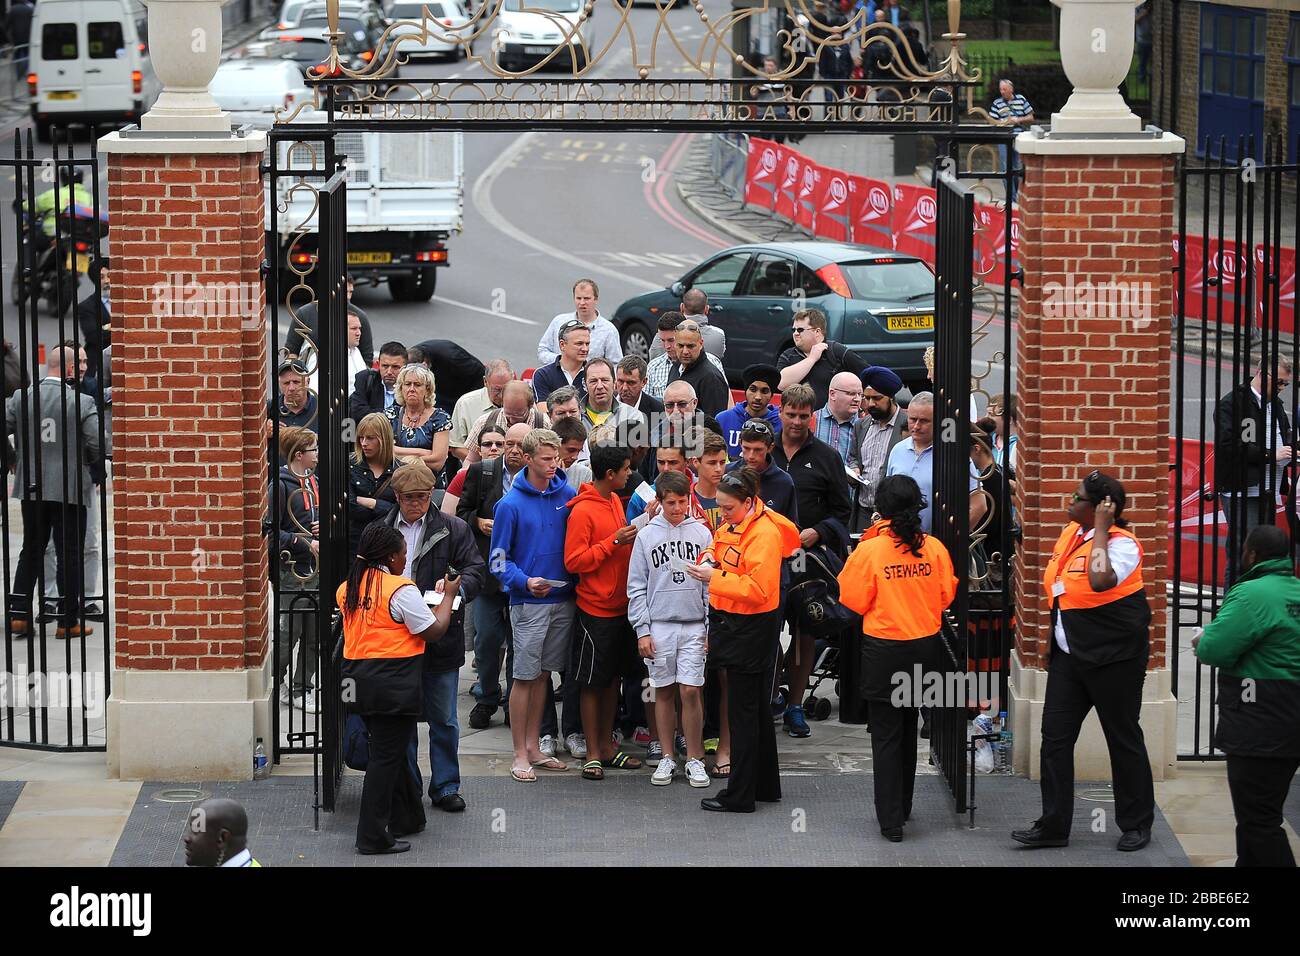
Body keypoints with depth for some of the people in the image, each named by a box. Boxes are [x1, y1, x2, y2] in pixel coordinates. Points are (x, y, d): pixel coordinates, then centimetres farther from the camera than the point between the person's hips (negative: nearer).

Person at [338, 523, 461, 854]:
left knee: (391, 752, 20)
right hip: (393, 685, -8)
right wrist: (448, 596, 6)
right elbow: (434, 630, -9)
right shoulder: (400, 590, -15)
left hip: (358, 678, 8)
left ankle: (406, 818, 31)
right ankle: (373, 836, 0)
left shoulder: (348, 588, 7)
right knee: (386, 757, -2)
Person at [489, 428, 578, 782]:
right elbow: (499, 559, -5)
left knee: (544, 673, 11)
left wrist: (575, 580, -1)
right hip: (528, 603, -4)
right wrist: (525, 582, -20)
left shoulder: (568, 496, 3)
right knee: (525, 676, -2)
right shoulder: (511, 504, -8)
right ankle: (520, 755, 4)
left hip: (563, 600, 4)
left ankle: (534, 747, 20)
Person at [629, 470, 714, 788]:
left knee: (690, 691, -6)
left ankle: (695, 759, 3)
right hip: (659, 625, 1)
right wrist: (642, 630, -1)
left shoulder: (701, 533, 4)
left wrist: (712, 627, -1)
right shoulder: (646, 536, 4)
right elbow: (636, 587, 5)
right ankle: (667, 758, 14)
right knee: (664, 691, 5)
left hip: (694, 626, -1)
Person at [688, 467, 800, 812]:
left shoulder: (765, 534, -19)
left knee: (743, 712, -4)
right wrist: (710, 558, 4)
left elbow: (758, 589, -25)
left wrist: (714, 578, -25)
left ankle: (739, 795, 2)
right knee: (756, 709, 17)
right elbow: (722, 547, 27)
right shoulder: (731, 525, 8)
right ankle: (766, 786, 26)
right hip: (730, 623, 10)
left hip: (752, 629, -10)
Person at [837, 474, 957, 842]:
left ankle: (891, 821, 3)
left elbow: (853, 600, -6)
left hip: (883, 650, -4)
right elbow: (946, 595, 3)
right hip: (924, 647, 4)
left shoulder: (869, 550, -16)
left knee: (886, 735, 5)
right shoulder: (933, 548, -8)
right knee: (908, 728, 21)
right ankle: (903, 806, 34)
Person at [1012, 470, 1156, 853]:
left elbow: (1101, 580, -39)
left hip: (1113, 658, -8)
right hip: (1069, 655, 8)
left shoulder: (1121, 543, -18)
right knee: (1055, 737, 5)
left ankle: (1136, 825, 18)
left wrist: (1101, 529, -28)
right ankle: (1053, 825, 10)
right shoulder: (1072, 532, 7)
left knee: (1123, 739, 5)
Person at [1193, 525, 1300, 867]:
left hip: (1260, 730, -9)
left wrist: (1204, 640, 2)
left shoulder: (1253, 594, -16)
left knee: (1258, 821, -6)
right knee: (1258, 815, 16)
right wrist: (1216, 640, 15)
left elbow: (1213, 649, -21)